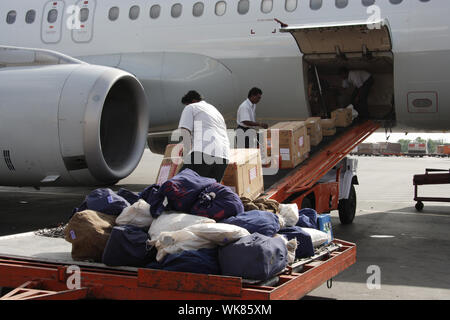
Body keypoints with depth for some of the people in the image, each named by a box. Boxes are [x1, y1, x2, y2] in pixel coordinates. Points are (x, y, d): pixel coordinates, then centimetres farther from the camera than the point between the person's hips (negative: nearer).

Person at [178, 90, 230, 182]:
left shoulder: (190, 108, 14)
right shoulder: (216, 111, 36)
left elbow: (185, 131, -1)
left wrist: (187, 154, 0)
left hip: (203, 151, -7)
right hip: (223, 156, 7)